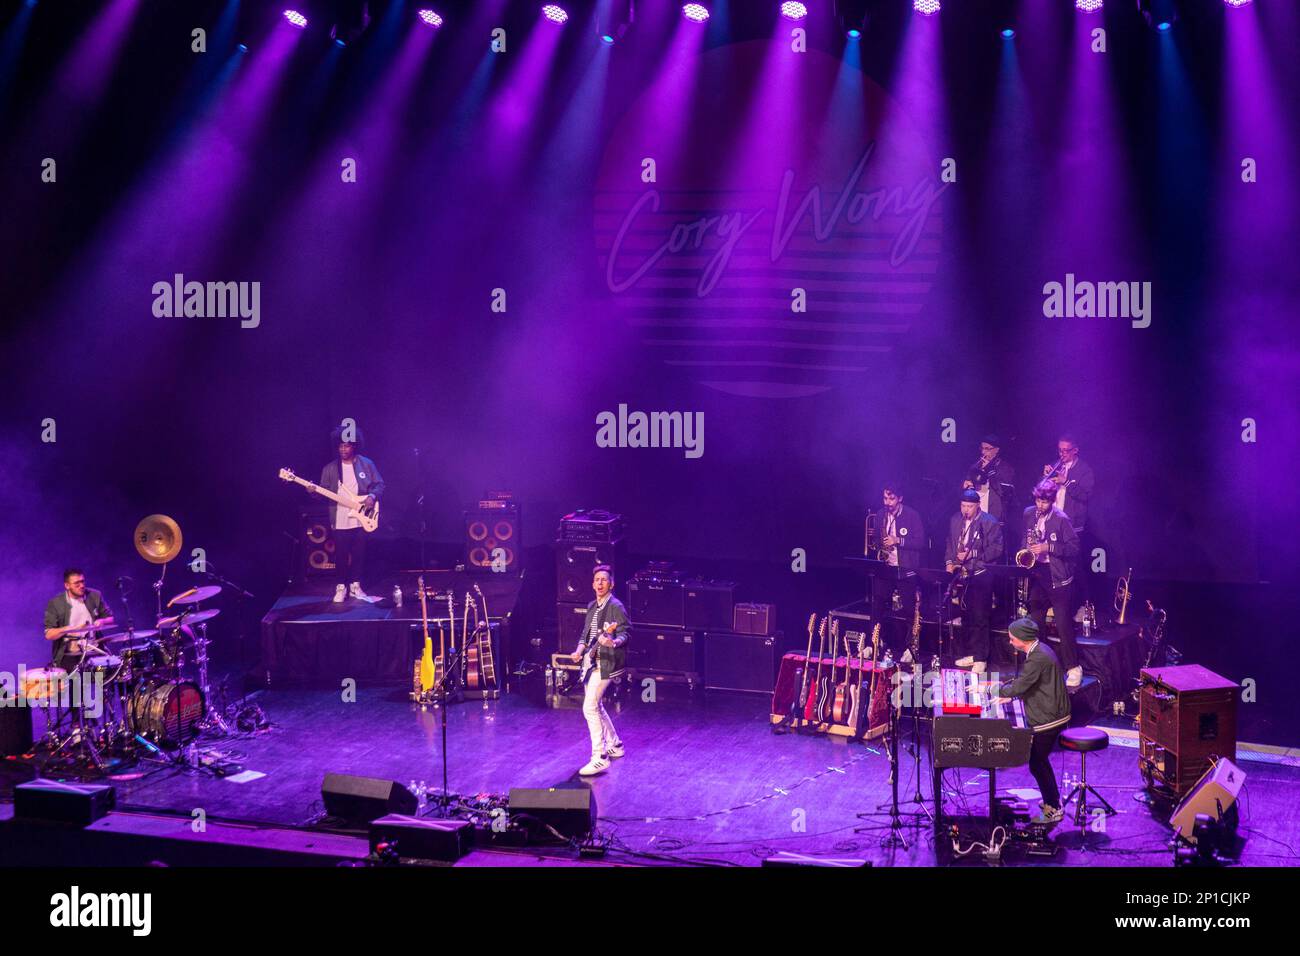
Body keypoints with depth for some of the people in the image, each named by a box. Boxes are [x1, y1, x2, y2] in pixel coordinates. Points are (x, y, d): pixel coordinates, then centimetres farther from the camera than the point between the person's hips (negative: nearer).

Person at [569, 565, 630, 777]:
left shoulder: (616, 606, -11)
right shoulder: (592, 607, 15)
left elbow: (626, 632, -18)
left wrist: (614, 642, -38)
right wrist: (579, 651, 7)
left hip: (605, 663, -10)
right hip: (591, 662, 10)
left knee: (590, 708, -16)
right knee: (596, 706, 18)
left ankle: (600, 758, -16)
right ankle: (614, 745, 34)